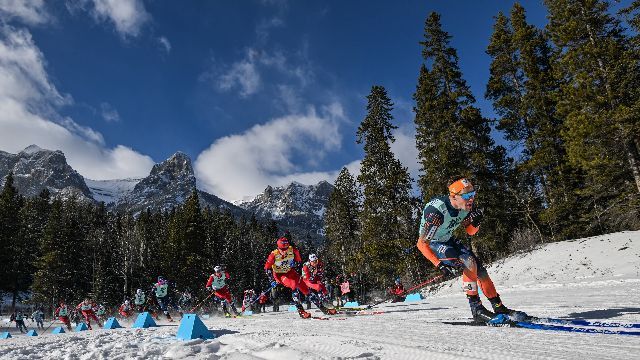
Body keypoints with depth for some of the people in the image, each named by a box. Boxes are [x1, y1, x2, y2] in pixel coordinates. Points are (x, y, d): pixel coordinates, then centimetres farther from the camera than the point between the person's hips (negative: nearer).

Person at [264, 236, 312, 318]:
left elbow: (299, 260, -1)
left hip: (290, 271, 4)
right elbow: (267, 268, -13)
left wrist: (295, 263, -23)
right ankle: (301, 311, -24)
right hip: (279, 274, -4)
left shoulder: (292, 250, -18)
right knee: (294, 286, -28)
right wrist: (272, 280, -16)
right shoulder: (274, 255, -25)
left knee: (305, 289, -2)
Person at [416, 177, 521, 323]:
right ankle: (476, 308, -16)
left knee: (480, 269, 0)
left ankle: (499, 307, 15)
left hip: (448, 240, 7)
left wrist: (476, 222, -22)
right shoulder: (437, 211, -37)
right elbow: (422, 244, -33)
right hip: (431, 243, -7)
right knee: (469, 263, -25)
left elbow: (470, 231, 1)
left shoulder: (466, 206, -16)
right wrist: (440, 265, -40)